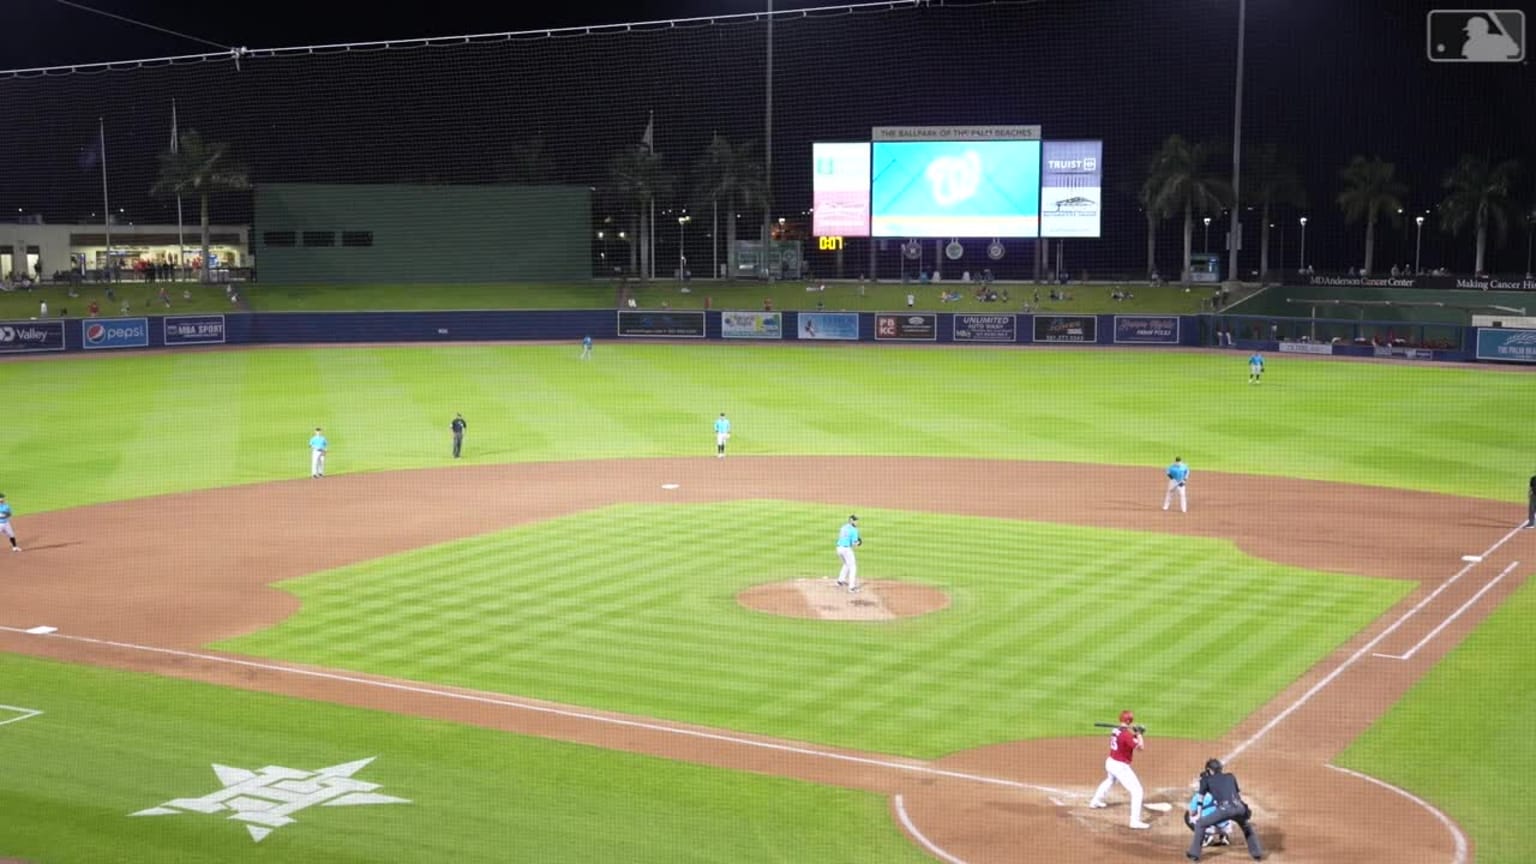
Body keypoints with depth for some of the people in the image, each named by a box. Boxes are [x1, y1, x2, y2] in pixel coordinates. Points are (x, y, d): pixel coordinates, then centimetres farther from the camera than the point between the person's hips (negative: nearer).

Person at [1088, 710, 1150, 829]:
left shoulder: (1115, 730, 2)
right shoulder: (1126, 734, -24)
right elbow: (1141, 747, -24)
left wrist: (1135, 733, 2)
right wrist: (1139, 734, -10)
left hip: (1110, 762, 9)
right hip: (1120, 766, -9)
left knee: (1110, 781, 39)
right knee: (1137, 790, -8)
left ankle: (1095, 802, 58)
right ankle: (1135, 821, -15)